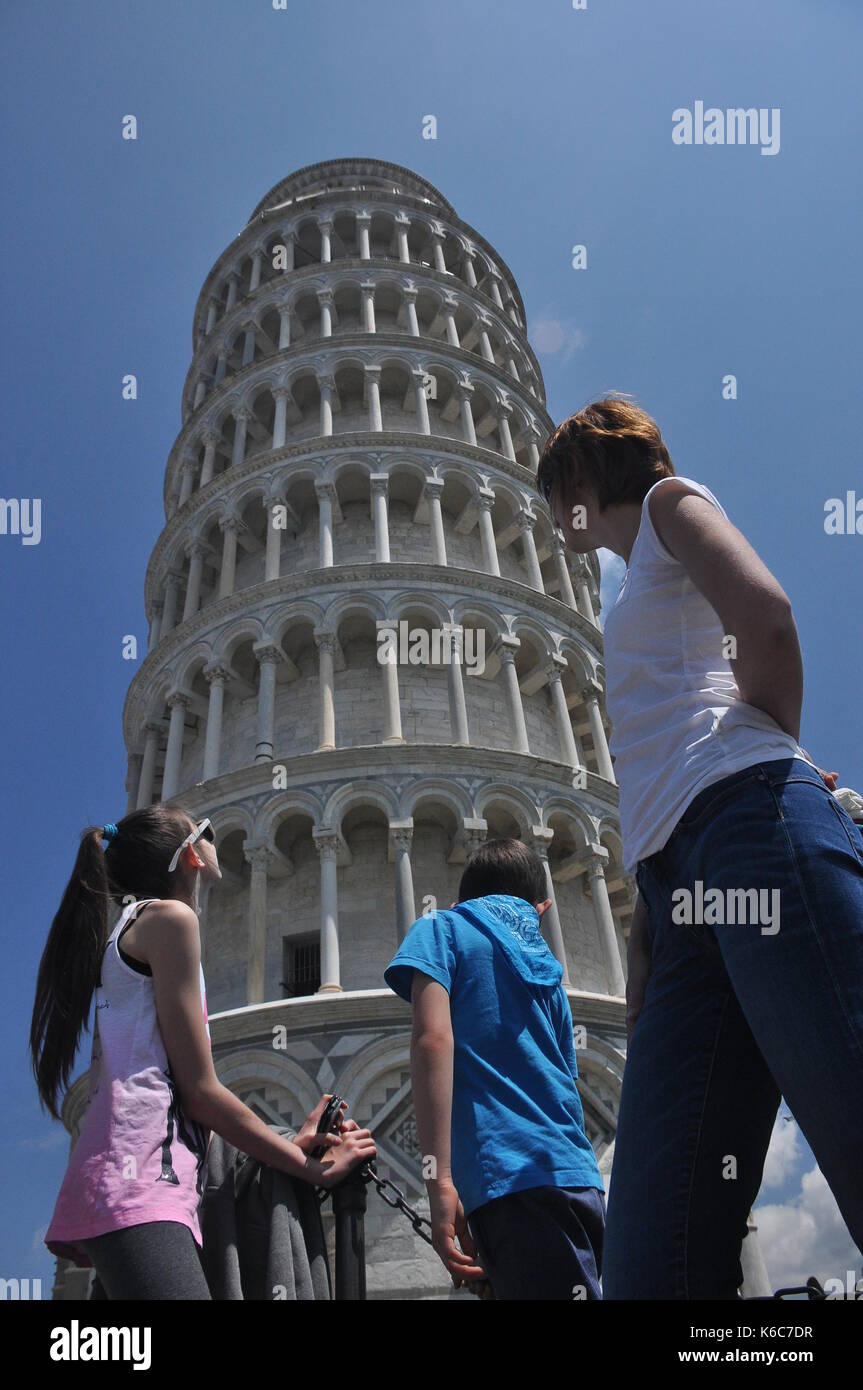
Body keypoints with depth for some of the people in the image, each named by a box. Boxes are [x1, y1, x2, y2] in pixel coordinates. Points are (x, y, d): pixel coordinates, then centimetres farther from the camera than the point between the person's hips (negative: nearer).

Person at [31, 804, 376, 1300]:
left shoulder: (128, 930, 27)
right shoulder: (170, 917, -1)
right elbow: (200, 1092, -6)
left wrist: (291, 1142, 27)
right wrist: (313, 1169, 4)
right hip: (138, 1187, -10)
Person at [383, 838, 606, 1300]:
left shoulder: (443, 928, 8)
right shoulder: (547, 970, 25)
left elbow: (432, 1038, -10)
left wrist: (439, 1179, -15)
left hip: (511, 1177, -6)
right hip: (579, 1180, 6)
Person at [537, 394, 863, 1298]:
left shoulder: (670, 501, 17)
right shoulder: (639, 603, 38)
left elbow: (767, 616, -6)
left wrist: (771, 753, 9)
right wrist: (643, 945, 17)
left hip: (749, 823, -8)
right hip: (682, 889, 8)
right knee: (649, 1264, -3)